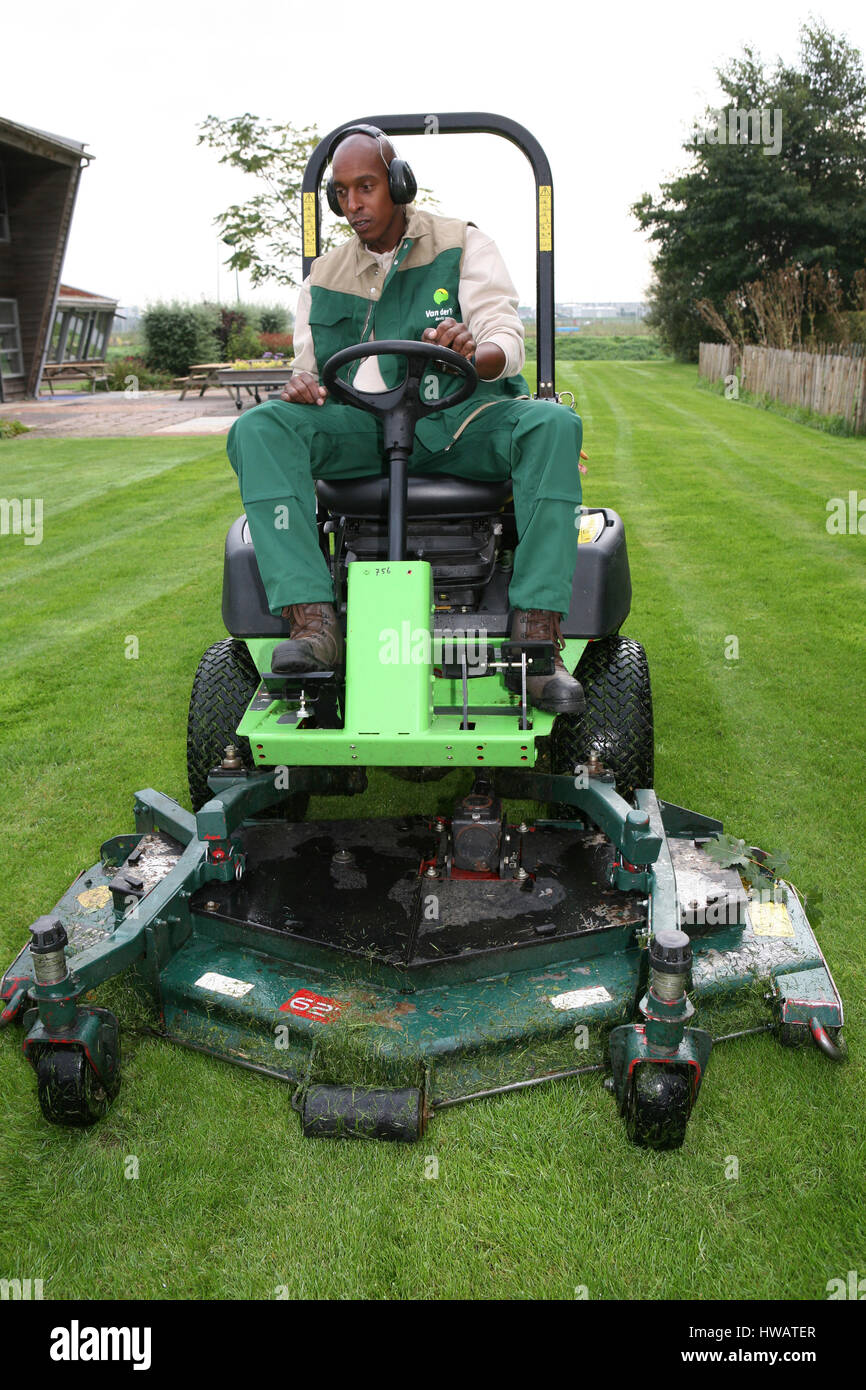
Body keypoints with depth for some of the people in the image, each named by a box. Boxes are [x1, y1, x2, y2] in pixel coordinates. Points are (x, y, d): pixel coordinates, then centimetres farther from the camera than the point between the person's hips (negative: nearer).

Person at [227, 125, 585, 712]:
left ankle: (536, 636, -40)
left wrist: (471, 353, -33)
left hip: (456, 421, -2)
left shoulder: (463, 245, 5)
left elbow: (508, 344, -8)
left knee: (553, 425, -33)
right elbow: (310, 370, 15)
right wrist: (303, 387, -12)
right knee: (257, 430, -25)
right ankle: (314, 622, -38)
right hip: (361, 428, 2)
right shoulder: (325, 276, 15)